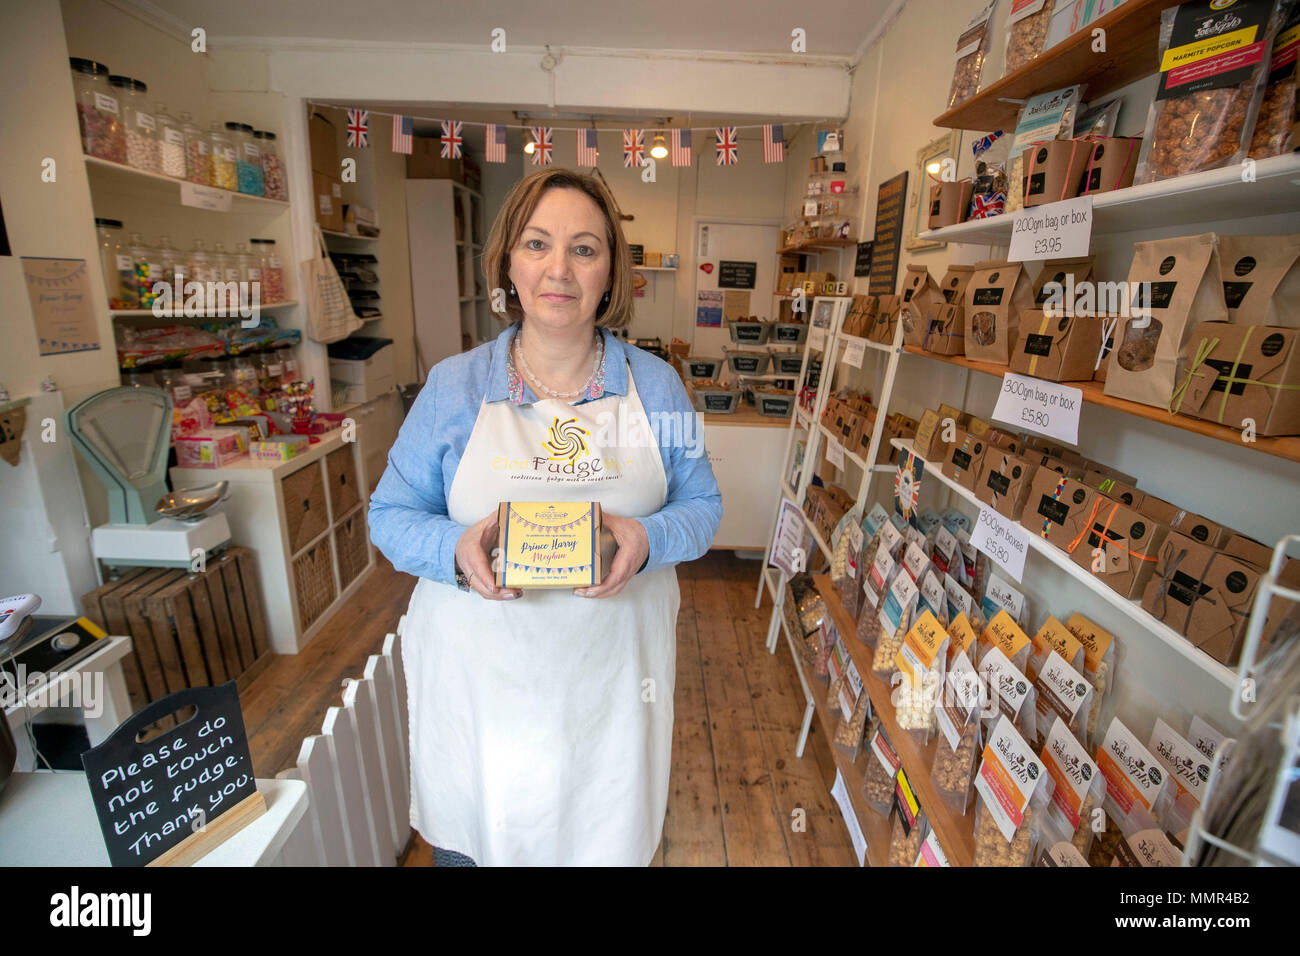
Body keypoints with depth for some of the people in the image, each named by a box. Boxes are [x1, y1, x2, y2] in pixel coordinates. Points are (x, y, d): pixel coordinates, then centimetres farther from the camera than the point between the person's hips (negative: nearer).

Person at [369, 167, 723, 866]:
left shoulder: (656, 386, -2)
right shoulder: (452, 386, -4)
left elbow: (702, 506, 2)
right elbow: (390, 515, 1)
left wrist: (648, 539, -20)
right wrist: (457, 549, -20)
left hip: (613, 675, 1)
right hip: (479, 675, 0)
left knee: (608, 838, 19)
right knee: (483, 834, 18)